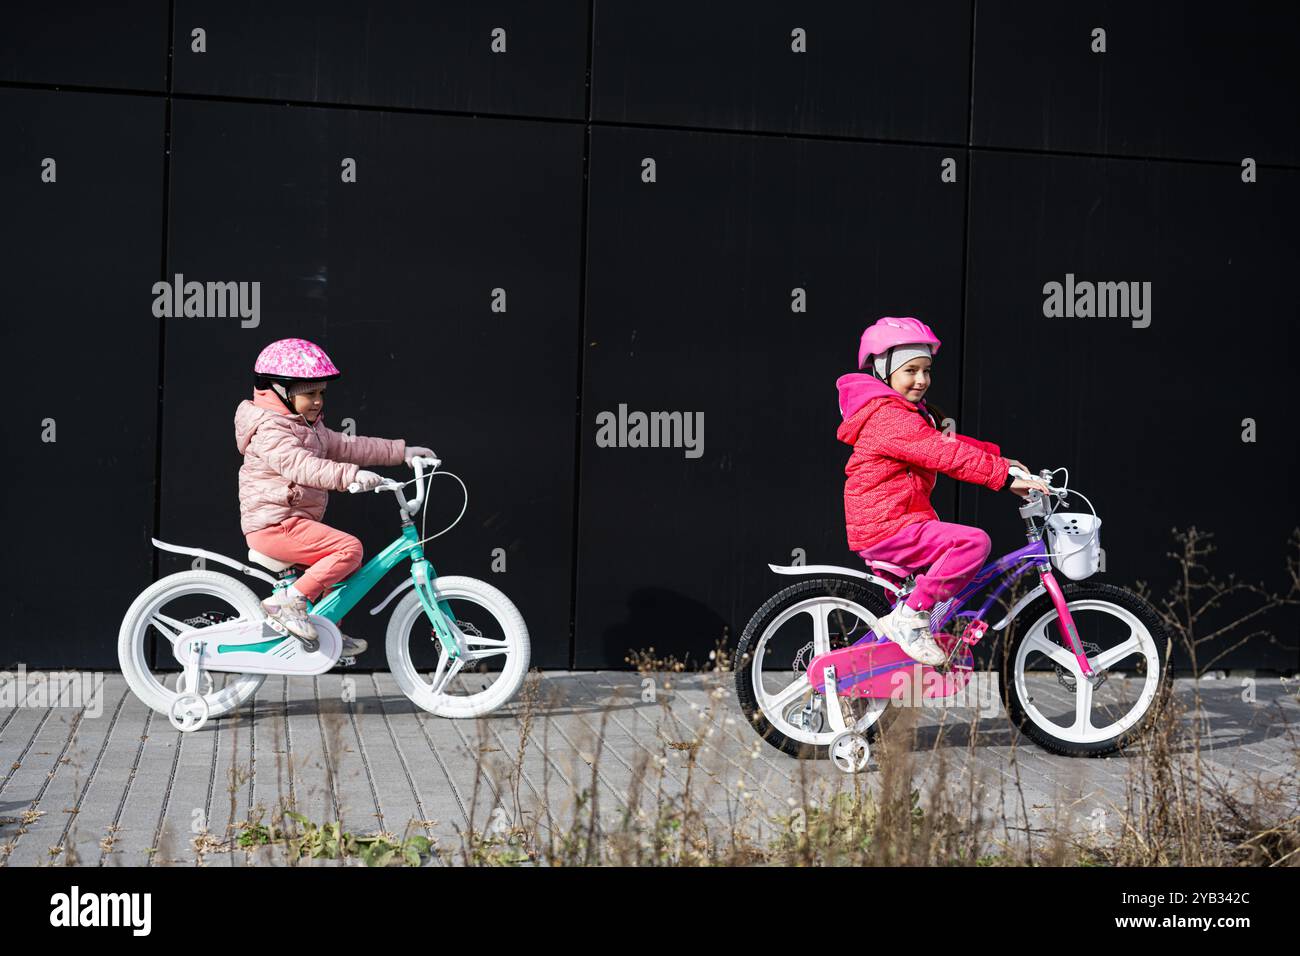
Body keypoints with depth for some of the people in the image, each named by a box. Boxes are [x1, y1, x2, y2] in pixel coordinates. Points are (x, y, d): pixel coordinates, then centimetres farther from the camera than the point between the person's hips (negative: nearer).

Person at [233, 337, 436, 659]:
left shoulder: (309, 427, 18)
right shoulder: (270, 428, -15)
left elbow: (346, 446, 18)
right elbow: (300, 465, -31)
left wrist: (400, 451, 12)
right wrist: (350, 475, -43)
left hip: (294, 521, 10)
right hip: (274, 524, -10)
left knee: (349, 565, 14)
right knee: (349, 548, -21)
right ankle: (288, 601, -19)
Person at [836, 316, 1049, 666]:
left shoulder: (909, 414, 20)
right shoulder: (889, 416, -16)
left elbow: (948, 442, 18)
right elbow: (945, 455, -24)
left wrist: (999, 458, 7)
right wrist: (1004, 476, -27)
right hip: (887, 529, -11)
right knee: (975, 541, -24)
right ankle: (910, 617, -18)